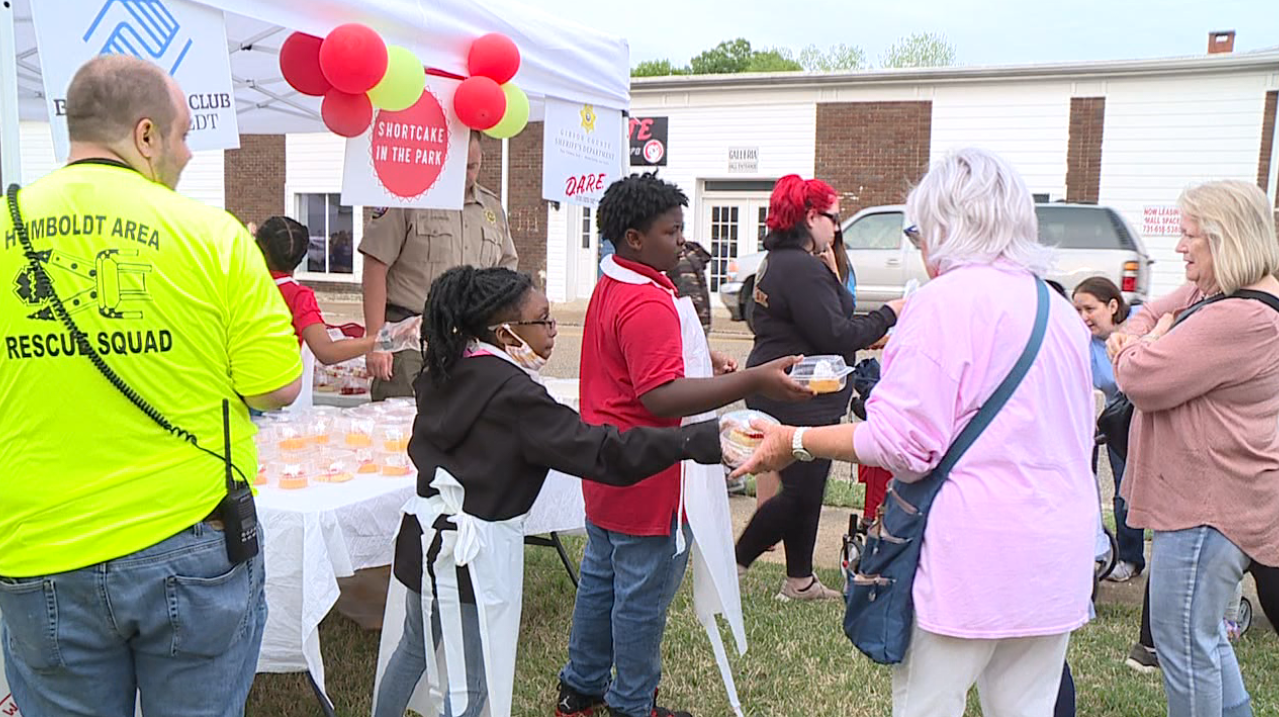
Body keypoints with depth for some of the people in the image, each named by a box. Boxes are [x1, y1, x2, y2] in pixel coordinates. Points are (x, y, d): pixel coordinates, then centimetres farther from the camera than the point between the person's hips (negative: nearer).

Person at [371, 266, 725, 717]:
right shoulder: (515, 395, -23)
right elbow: (602, 452, -28)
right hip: (477, 549, -8)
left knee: (415, 646, 27)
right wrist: (705, 440, -31)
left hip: (428, 529, 8)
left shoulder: (444, 374, 1)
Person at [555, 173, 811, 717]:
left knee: (600, 579, 21)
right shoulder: (648, 304, -25)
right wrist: (754, 382, -38)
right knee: (643, 596, 5)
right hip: (648, 482, -11)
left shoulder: (611, 286, 10)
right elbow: (662, 396, -33)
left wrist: (700, 360, 14)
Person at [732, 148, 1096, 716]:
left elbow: (904, 444, -17)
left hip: (973, 556, -7)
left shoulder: (947, 298, -12)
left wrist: (795, 441, -7)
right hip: (1057, 558, 7)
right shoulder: (1061, 310, 10)